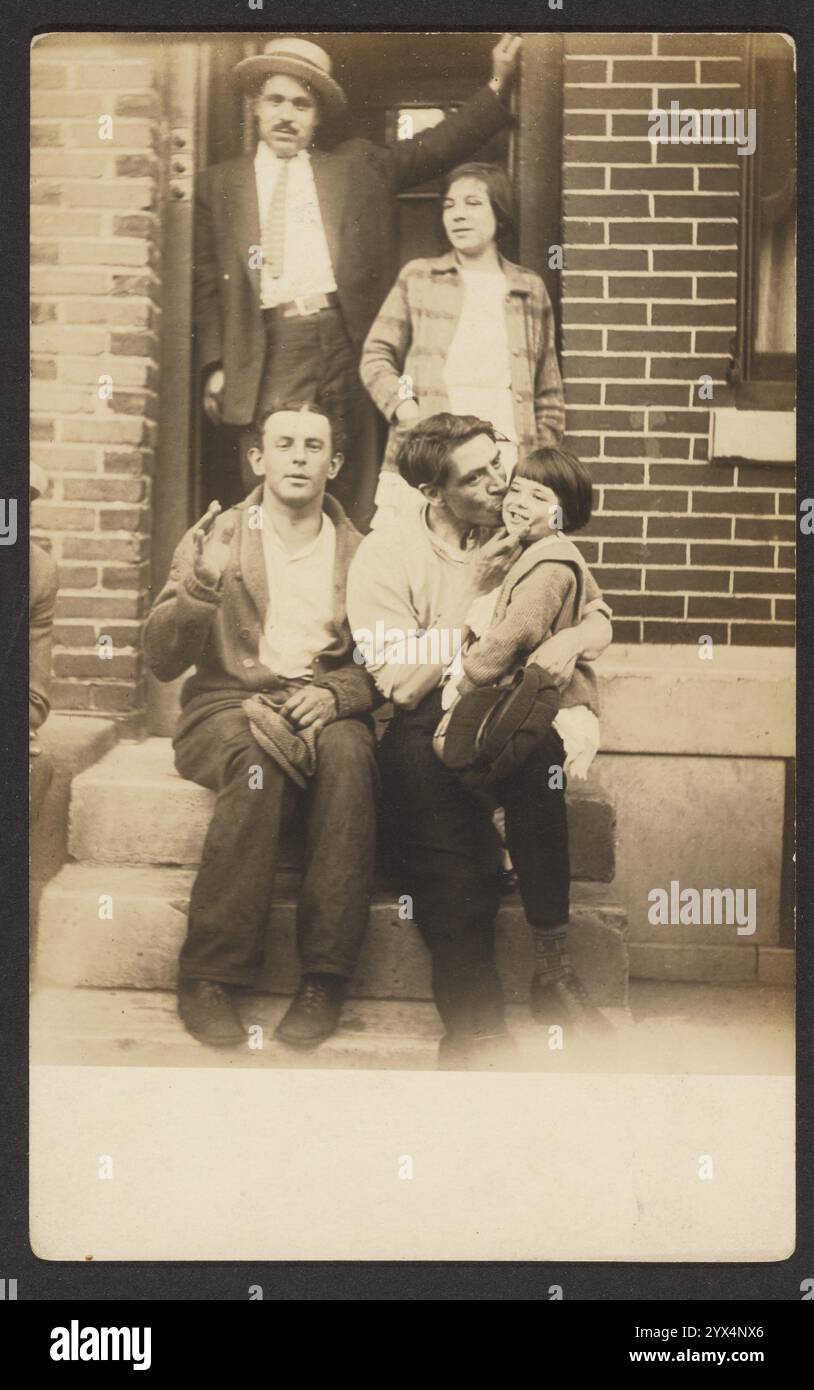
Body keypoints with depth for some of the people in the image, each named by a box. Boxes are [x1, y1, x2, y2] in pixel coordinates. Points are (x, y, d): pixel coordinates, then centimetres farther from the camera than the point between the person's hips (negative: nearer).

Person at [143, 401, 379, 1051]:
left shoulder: (361, 553, 12)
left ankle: (325, 977, -30)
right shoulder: (214, 539, 7)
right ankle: (210, 975, -28)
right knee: (259, 760, -36)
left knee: (349, 753, -34)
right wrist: (202, 585, -19)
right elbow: (162, 661, -2)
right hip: (226, 707, -1)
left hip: (324, 710, 1)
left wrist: (336, 694, -13)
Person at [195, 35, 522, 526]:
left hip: (343, 343, 1)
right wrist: (215, 366, 2)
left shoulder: (357, 166, 16)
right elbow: (208, 280, 11)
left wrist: (498, 85, -2)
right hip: (267, 353, -1)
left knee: (353, 498, 4)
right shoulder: (221, 184, 14)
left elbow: (439, 147, 10)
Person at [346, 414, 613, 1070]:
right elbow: (404, 687, -12)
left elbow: (600, 616, 14)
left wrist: (573, 636, -11)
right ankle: (475, 1025, -32)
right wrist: (471, 587, -13)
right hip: (423, 726, -2)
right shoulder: (384, 556, -3)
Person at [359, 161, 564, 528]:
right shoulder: (417, 278, 14)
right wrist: (408, 412, -7)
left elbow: (549, 397, 18)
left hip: (508, 461, 1)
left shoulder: (531, 289, 17)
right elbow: (375, 357, 10)